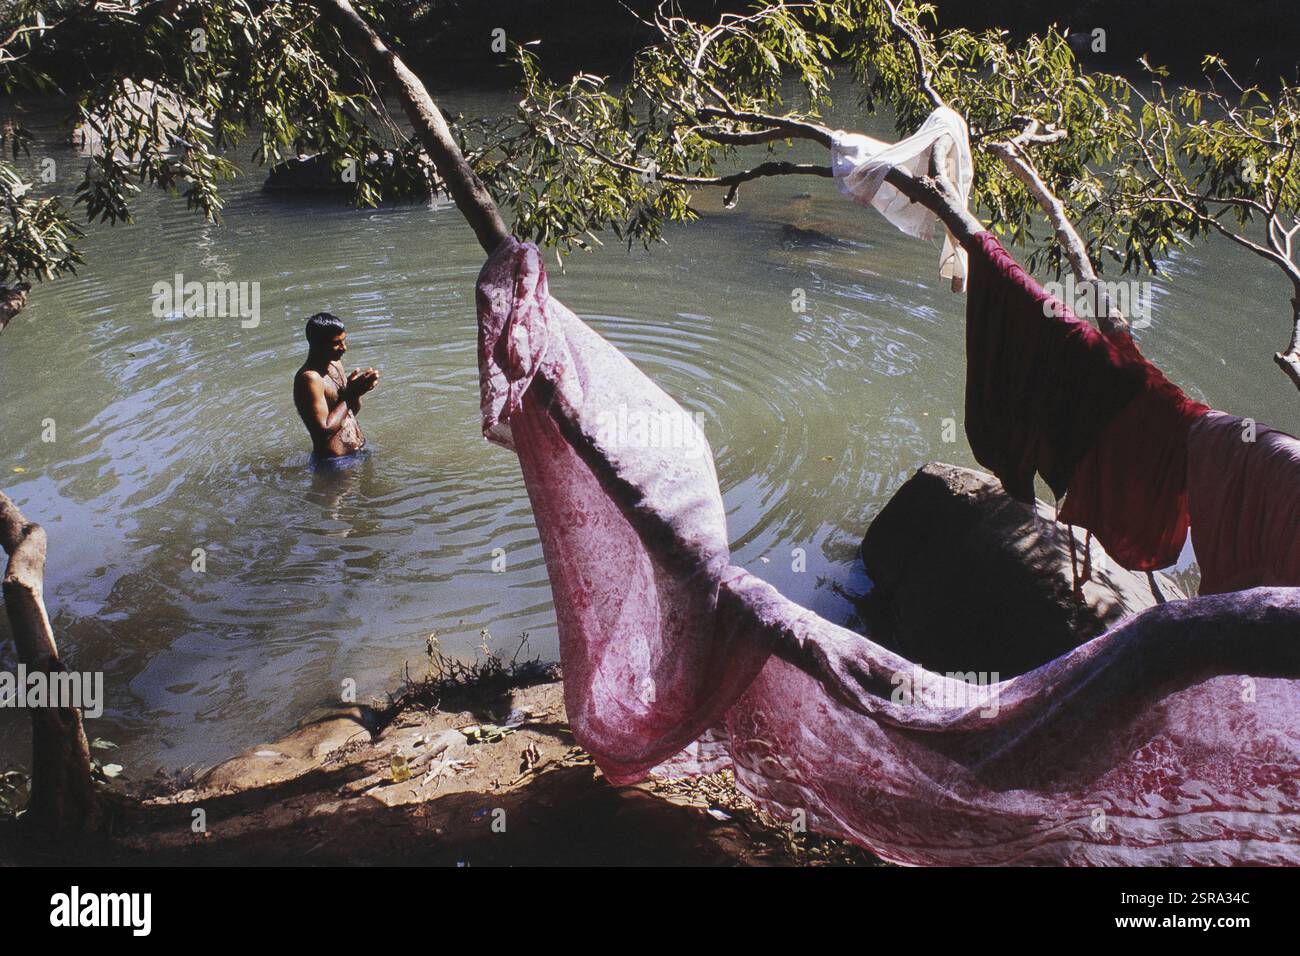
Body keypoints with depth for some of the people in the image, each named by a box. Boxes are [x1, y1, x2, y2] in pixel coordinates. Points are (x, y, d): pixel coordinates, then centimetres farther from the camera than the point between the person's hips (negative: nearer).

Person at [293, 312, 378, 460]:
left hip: (358, 452, 8)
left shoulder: (335, 364, 5)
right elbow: (324, 430, -27)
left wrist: (355, 391, -7)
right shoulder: (310, 379, -23)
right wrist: (349, 395, -22)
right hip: (334, 460, -8)